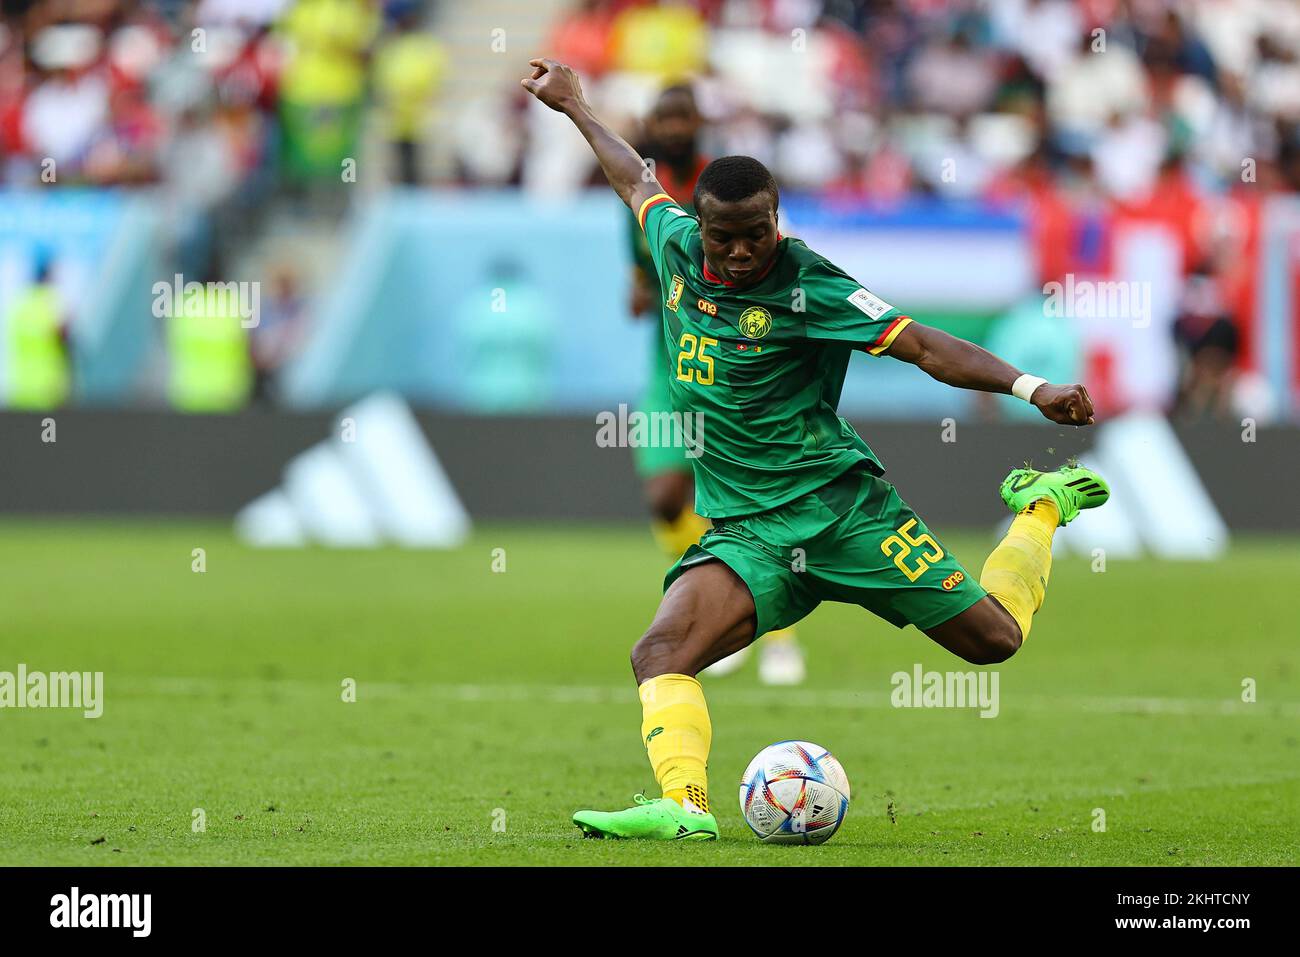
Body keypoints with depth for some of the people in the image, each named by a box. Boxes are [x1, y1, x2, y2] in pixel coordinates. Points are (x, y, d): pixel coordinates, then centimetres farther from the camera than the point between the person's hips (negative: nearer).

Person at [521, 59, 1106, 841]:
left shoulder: (806, 286, -11)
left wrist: (1031, 388, -25)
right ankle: (684, 805, -38)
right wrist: (576, 108, 39)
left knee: (993, 638, 0)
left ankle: (1042, 507, 28)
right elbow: (636, 181, 26)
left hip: (839, 504, -4)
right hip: (746, 534, 4)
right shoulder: (677, 247, 4)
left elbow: (925, 348, -14)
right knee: (660, 653, -24)